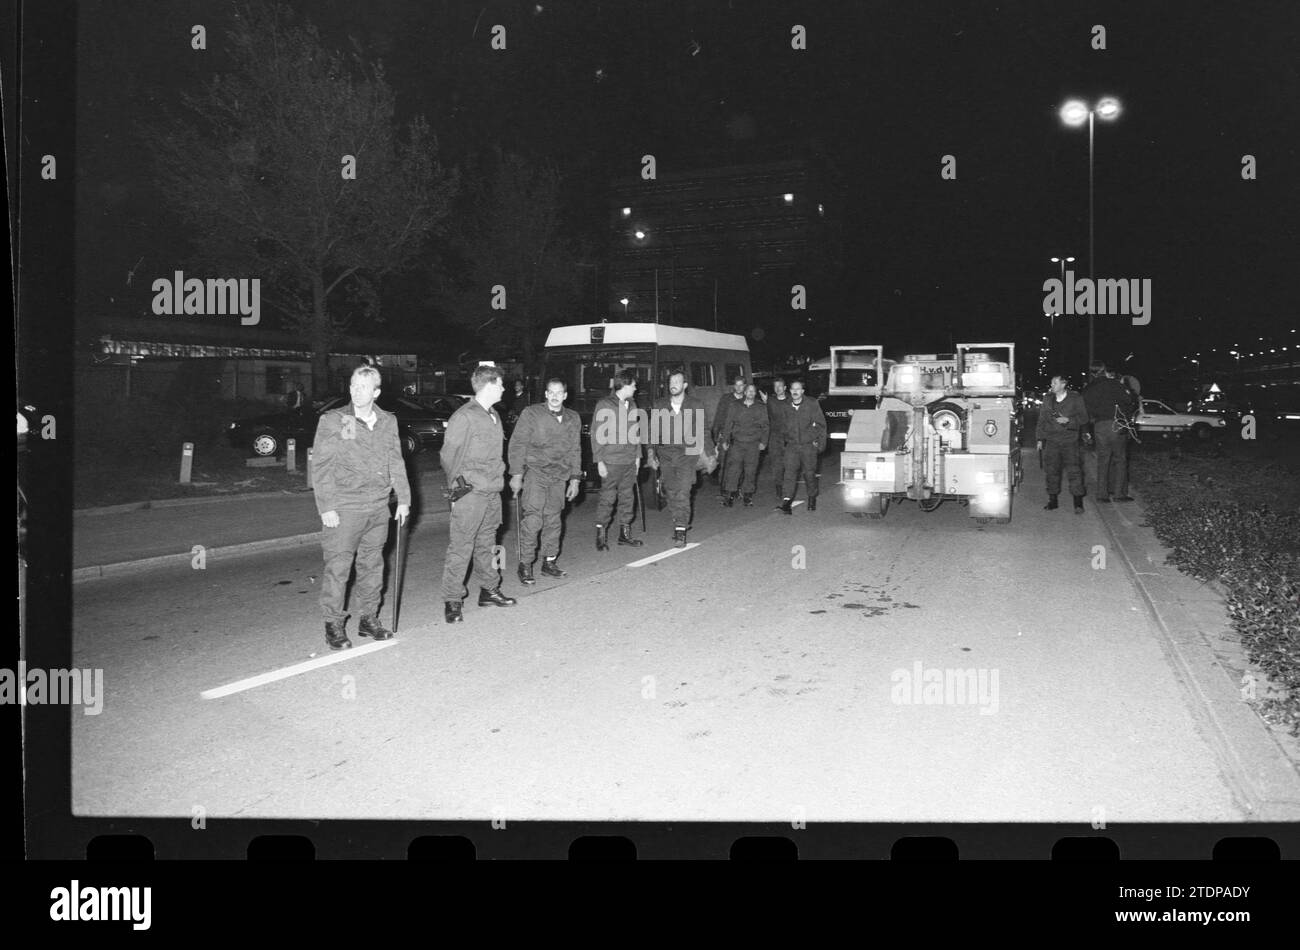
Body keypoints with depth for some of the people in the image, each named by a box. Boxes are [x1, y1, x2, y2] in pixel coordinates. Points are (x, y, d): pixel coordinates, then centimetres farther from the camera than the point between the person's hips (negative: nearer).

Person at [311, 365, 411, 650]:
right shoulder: (333, 421, -4)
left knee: (372, 565, 11)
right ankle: (334, 624, 8)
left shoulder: (388, 422, 10)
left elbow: (396, 463, 16)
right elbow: (321, 468, -6)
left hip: (378, 508, 4)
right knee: (338, 567, -2)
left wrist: (403, 498, 12)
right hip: (343, 509, -4)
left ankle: (369, 619, 23)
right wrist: (327, 507, -11)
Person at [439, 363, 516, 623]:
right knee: (461, 548, -4)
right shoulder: (464, 417, -12)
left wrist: (499, 479, 13)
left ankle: (489, 590, 28)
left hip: (493, 493, 8)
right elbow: (449, 456, -11)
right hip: (471, 494, -8)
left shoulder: (493, 416, 14)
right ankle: (452, 601, 1)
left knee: (487, 544, 17)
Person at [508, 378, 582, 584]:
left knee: (554, 520, 7)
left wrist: (575, 479, 12)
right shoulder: (531, 414, -2)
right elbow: (517, 445, -3)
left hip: (559, 477, 4)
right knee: (533, 519, -10)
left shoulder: (573, 419, 11)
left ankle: (549, 562, 19)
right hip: (535, 473, -4)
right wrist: (516, 474, -9)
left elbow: (575, 451, 17)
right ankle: (525, 564, -1)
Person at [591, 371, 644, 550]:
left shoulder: (631, 405, 12)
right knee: (607, 498, -4)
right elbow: (597, 435, -8)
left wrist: (637, 456, 13)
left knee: (627, 497, 10)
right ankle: (601, 535, 4)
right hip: (611, 461, -6)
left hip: (630, 460, 6)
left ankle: (625, 533, 18)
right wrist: (599, 461, -12)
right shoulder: (604, 405, -7)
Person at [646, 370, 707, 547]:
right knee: (671, 493, 8)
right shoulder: (659, 405, 8)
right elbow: (653, 431, 10)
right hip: (665, 454, 3)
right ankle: (680, 524, 25)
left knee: (683, 493, -11)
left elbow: (702, 431, 6)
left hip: (686, 454, -3)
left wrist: (701, 451, 0)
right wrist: (651, 454, 6)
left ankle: (680, 532, -11)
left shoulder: (696, 405, 3)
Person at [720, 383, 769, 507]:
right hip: (737, 443, 0)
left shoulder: (761, 408, 11)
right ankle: (729, 495, -8)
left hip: (753, 444, 0)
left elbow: (765, 426, 9)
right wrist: (725, 440, 4)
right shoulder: (735, 408, 11)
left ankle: (748, 495, 8)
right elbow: (728, 425, 11)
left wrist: (763, 441, -1)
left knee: (751, 470, 0)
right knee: (733, 468, -9)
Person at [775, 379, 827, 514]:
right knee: (789, 472, -11)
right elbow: (783, 426, 19)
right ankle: (786, 502, -18)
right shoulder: (786, 407, 6)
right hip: (792, 446, 2)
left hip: (809, 445, -2)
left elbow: (821, 424, 1)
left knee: (809, 473, 5)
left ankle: (812, 499, 26)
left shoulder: (812, 405, -2)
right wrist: (783, 441, 16)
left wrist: (820, 443, -2)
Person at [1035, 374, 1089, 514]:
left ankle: (1078, 502, -4)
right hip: (1051, 441, 3)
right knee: (1051, 471, 3)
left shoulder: (1076, 399, 2)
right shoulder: (1047, 399, 12)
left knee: (1073, 470, -8)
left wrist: (1068, 420, -15)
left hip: (1069, 441, -3)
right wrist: (1040, 438, 11)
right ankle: (1052, 500, 13)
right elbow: (1042, 420, 16)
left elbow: (1083, 418, 1)